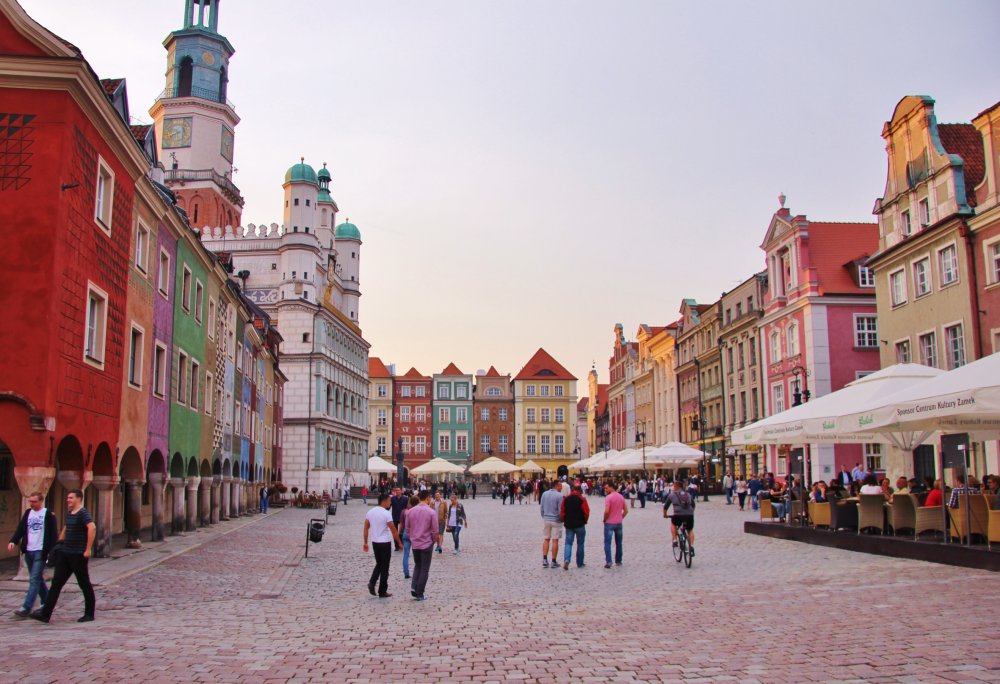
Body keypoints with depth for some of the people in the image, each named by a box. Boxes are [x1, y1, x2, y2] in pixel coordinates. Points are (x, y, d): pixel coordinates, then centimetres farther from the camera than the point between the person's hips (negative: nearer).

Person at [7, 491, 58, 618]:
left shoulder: (48, 514, -7)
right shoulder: (28, 513, 10)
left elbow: (53, 533, -7)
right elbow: (20, 528, 6)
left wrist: (52, 551, -12)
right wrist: (13, 541, -11)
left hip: (40, 552, -6)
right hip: (28, 551, 7)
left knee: (34, 580, -9)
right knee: (37, 579, 14)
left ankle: (26, 608, -10)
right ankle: (47, 602, 26)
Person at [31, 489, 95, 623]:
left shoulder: (83, 513, -14)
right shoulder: (69, 513, 13)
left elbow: (92, 528, -29)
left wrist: (88, 549, -29)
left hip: (78, 555, -8)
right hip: (66, 554, 8)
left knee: (85, 585, 2)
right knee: (56, 583, 4)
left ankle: (89, 614, 13)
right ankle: (45, 614, 5)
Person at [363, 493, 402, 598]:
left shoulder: (370, 512, 3)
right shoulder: (386, 513, -16)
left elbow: (366, 528, 6)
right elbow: (393, 530, -14)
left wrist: (365, 542, 13)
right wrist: (399, 542, -4)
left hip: (375, 542, 6)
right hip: (385, 543, -6)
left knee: (379, 564, 22)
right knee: (384, 567, 4)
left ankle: (372, 582, 2)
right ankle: (382, 592, 9)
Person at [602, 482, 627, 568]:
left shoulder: (608, 497, -15)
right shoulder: (621, 497, 6)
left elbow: (606, 511, -23)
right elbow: (626, 510, 7)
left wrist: (604, 519, -7)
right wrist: (620, 518, 14)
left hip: (609, 523, -6)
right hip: (619, 523, 6)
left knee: (607, 543, -2)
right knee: (618, 543, 16)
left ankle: (608, 561, -10)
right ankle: (618, 561, 22)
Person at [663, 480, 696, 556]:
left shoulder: (672, 494, 13)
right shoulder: (688, 494, 23)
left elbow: (665, 506, 19)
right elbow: (693, 505, 33)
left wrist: (665, 514, 36)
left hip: (678, 515, -3)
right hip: (690, 515, 3)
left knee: (673, 523, 29)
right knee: (690, 531, 25)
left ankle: (674, 540, 19)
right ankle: (691, 546, 7)